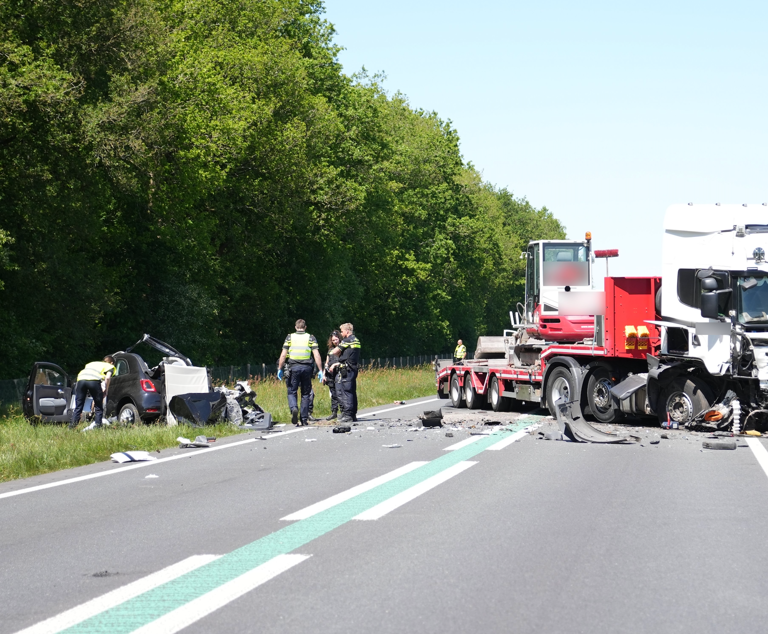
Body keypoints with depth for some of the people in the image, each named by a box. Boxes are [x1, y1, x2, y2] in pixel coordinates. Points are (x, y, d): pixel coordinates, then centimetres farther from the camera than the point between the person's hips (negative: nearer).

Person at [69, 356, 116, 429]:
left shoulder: (92, 363, 40)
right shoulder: (110, 366, 25)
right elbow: (107, 377, 4)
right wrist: (106, 390, 13)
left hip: (81, 379, 4)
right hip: (94, 380, -4)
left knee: (78, 407, 10)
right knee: (99, 407, 10)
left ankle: (72, 425, -1)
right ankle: (98, 426, 2)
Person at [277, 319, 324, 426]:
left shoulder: (289, 337, 7)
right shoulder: (311, 338, 7)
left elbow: (283, 355, 2)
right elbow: (316, 355, 0)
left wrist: (280, 369, 8)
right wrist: (320, 370, 2)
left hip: (293, 367, -1)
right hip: (306, 368, 1)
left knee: (292, 392, 5)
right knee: (305, 394, 9)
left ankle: (294, 408, -24)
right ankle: (304, 419, 9)